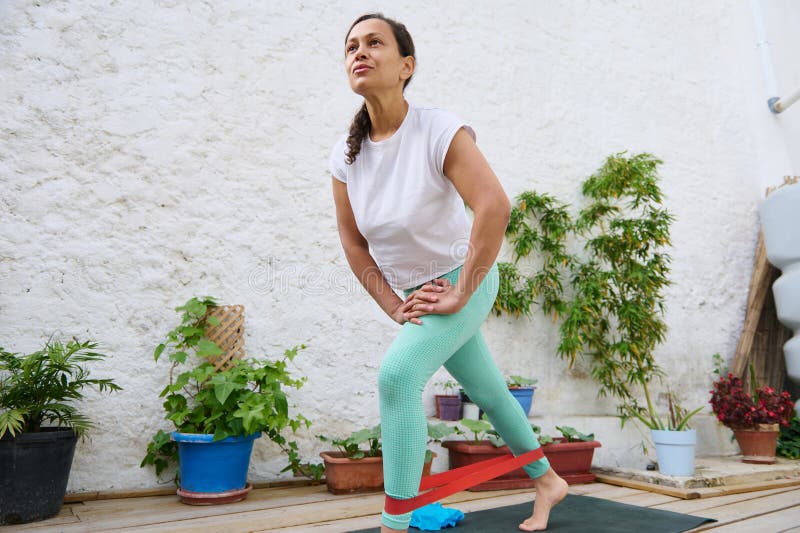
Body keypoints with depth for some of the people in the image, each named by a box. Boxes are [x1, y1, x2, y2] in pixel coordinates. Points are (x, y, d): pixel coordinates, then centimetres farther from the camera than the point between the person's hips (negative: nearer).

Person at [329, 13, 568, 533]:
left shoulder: (439, 130, -22)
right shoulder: (347, 155, -6)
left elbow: (494, 207, -33)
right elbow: (353, 242, 0)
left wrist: (458, 295, -28)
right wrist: (394, 307, -5)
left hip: (463, 280, -6)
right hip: (413, 293, 6)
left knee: (398, 373, -25)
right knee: (488, 390, 18)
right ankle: (548, 481, 42)